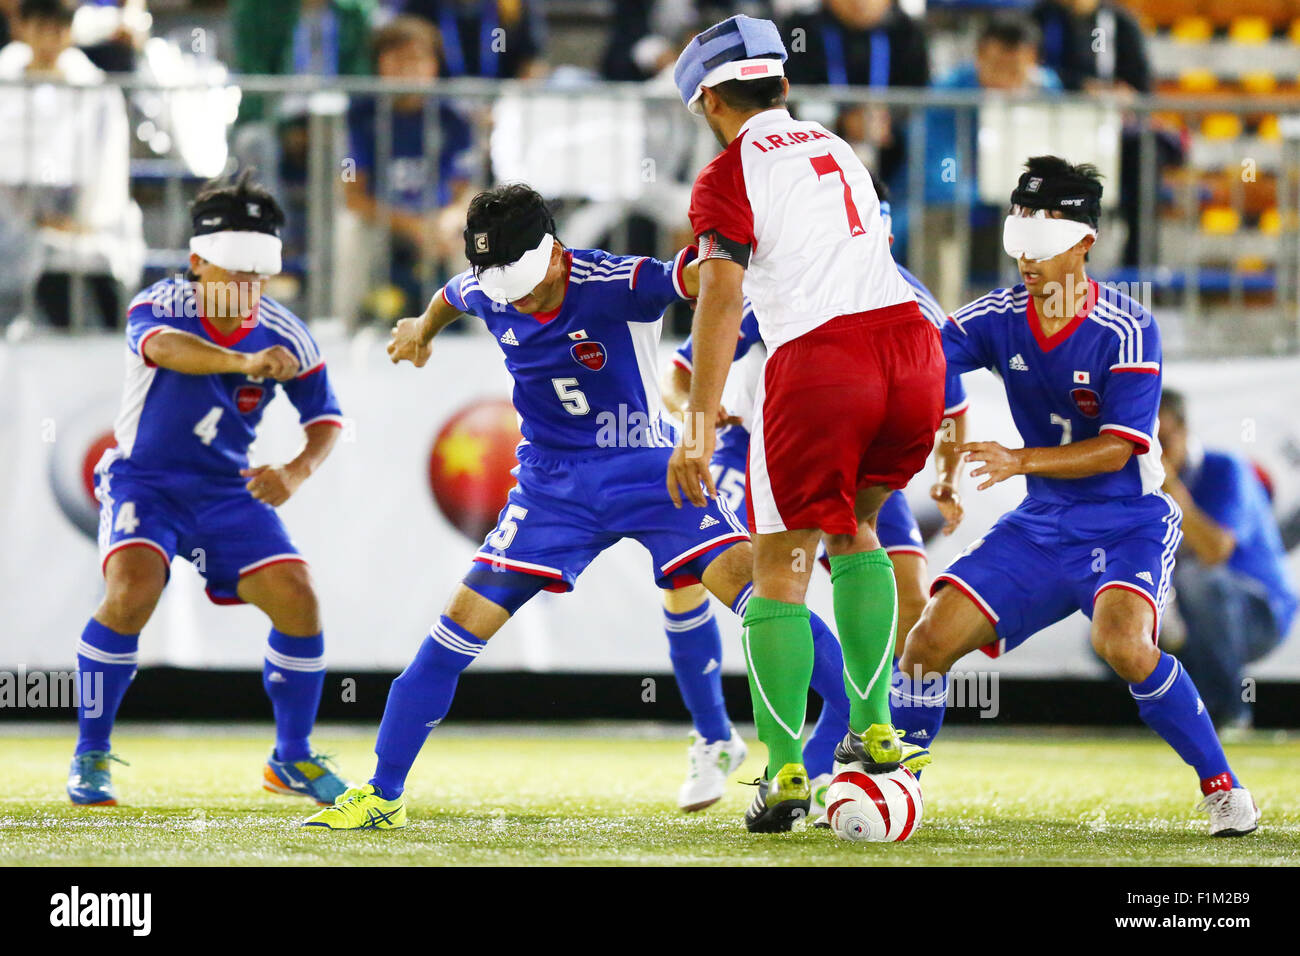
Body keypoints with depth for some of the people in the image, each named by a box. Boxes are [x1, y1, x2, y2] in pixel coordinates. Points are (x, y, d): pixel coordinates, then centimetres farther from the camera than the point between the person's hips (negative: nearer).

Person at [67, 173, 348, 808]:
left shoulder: (284, 336, -8)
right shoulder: (159, 305, -19)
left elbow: (326, 419, 4)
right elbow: (164, 346, -43)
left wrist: (298, 471, -18)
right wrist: (245, 362, -62)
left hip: (228, 489, 4)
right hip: (144, 481, -4)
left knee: (298, 602, -9)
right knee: (133, 592, -28)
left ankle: (292, 760, 13)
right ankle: (90, 757, -11)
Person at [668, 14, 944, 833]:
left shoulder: (729, 176, 3)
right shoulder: (840, 152, 23)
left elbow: (722, 299, -8)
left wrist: (701, 425, -11)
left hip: (819, 360, -6)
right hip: (913, 341, 6)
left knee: (781, 569, 5)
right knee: (856, 526, 26)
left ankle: (785, 773, 0)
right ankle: (873, 731, 18)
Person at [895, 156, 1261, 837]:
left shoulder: (1126, 331, -17)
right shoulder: (1000, 317, -3)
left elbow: (1115, 451, -20)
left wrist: (1022, 462, -33)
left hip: (1127, 522, -5)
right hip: (1041, 524, 5)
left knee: (1120, 640, -32)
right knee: (931, 638, -8)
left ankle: (1221, 785, -14)